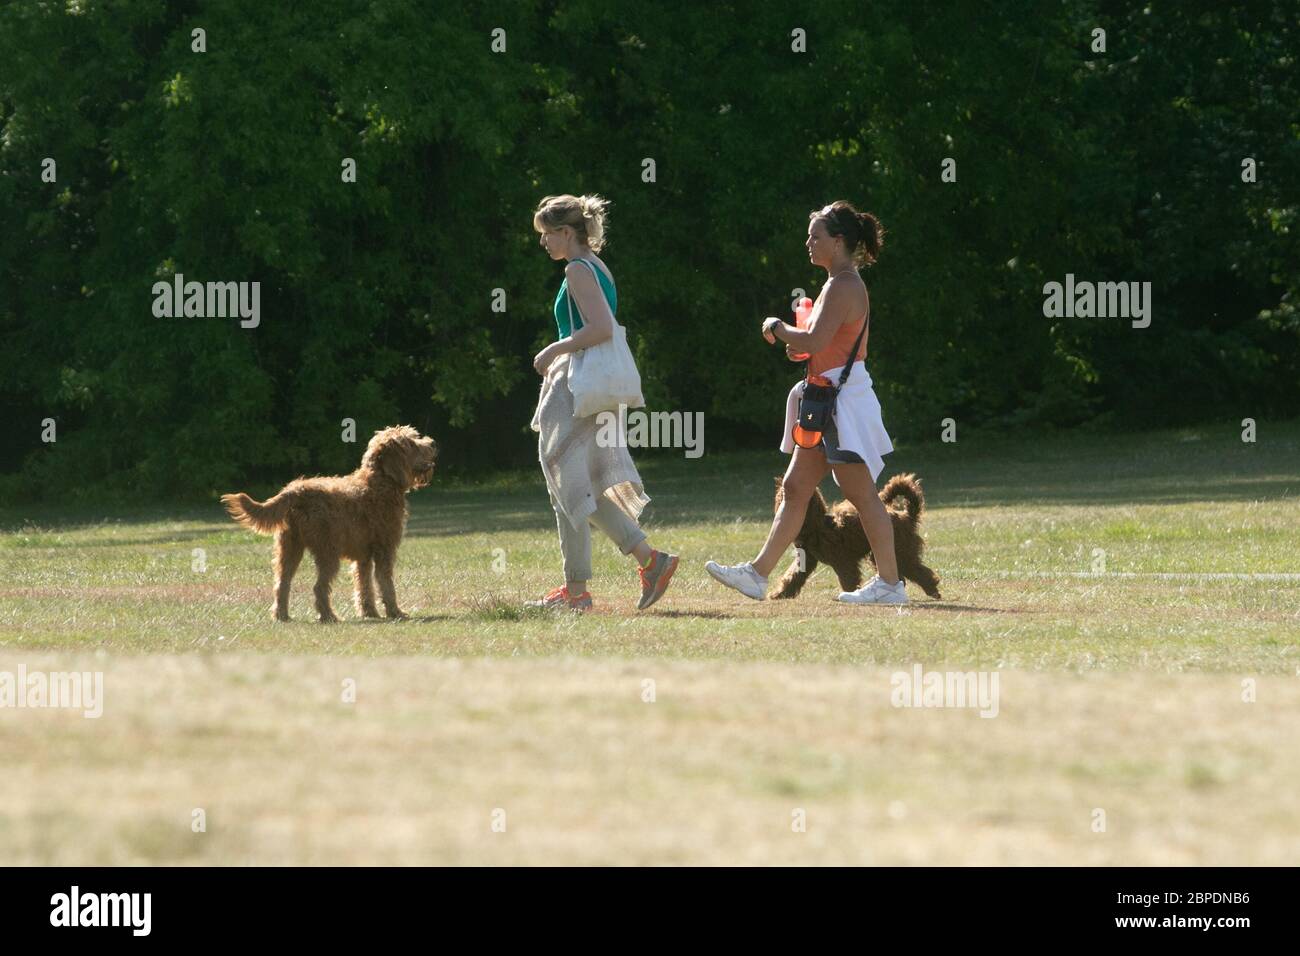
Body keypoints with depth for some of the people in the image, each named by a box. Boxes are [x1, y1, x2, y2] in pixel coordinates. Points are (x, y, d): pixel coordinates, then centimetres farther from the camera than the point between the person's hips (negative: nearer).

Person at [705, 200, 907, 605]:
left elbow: (814, 342, -26)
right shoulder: (840, 283, 17)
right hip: (828, 403, 11)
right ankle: (758, 574, 9)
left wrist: (778, 329, -9)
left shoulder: (843, 286, -16)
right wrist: (800, 344, 8)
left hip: (845, 400, -11)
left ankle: (889, 583, 0)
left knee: (861, 494, -5)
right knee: (795, 488, 9)